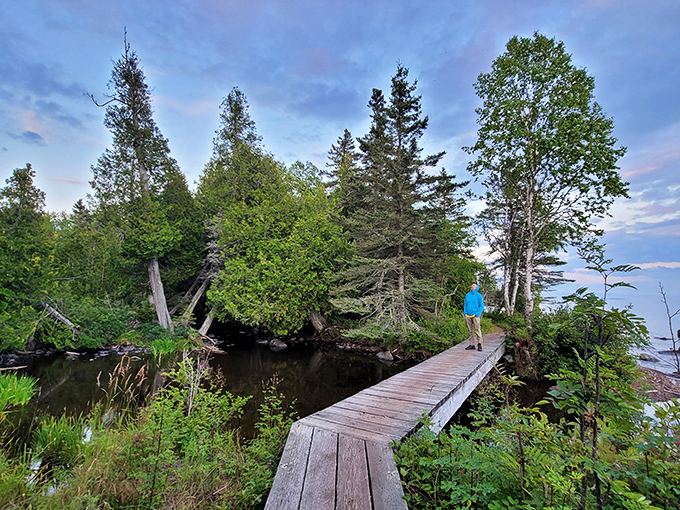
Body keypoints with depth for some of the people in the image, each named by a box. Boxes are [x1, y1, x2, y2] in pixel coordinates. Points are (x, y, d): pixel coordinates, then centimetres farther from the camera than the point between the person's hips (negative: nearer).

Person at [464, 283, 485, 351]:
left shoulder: (478, 295, 3)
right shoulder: (467, 295, 15)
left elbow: (482, 306, 2)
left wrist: (477, 313, -10)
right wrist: (465, 314, 9)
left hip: (475, 315, -4)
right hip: (468, 315, 4)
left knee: (477, 329, -11)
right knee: (470, 330, 6)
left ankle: (479, 343, -2)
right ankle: (472, 344, 11)